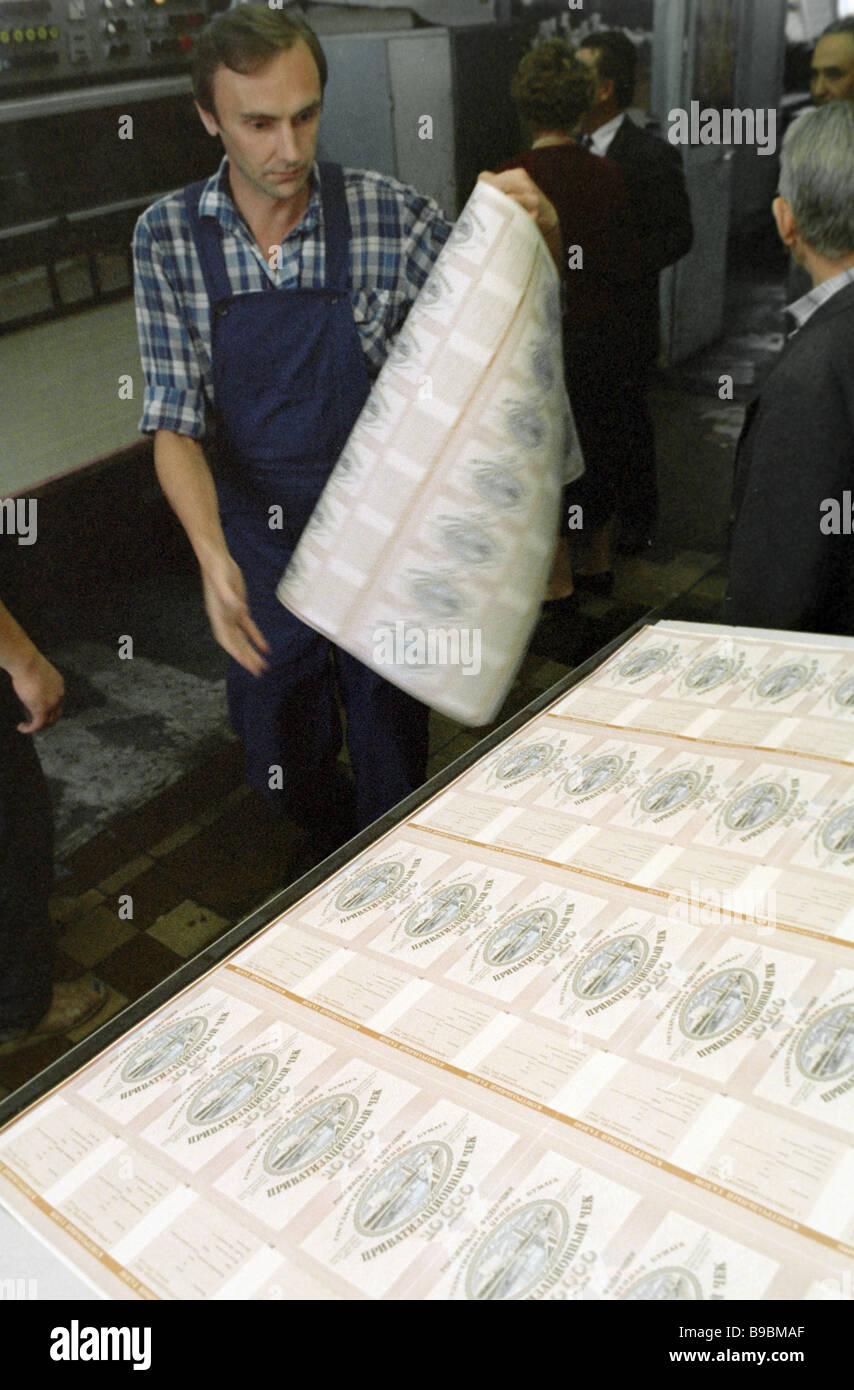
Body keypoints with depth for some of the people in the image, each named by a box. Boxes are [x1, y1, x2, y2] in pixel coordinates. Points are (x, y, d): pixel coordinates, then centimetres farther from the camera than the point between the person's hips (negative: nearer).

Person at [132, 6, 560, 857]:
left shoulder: (390, 213, -10)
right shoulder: (166, 237, -7)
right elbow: (175, 422, -11)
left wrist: (536, 231, -24)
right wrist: (212, 555, -28)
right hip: (259, 545, 2)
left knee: (392, 770, 12)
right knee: (285, 777, 19)